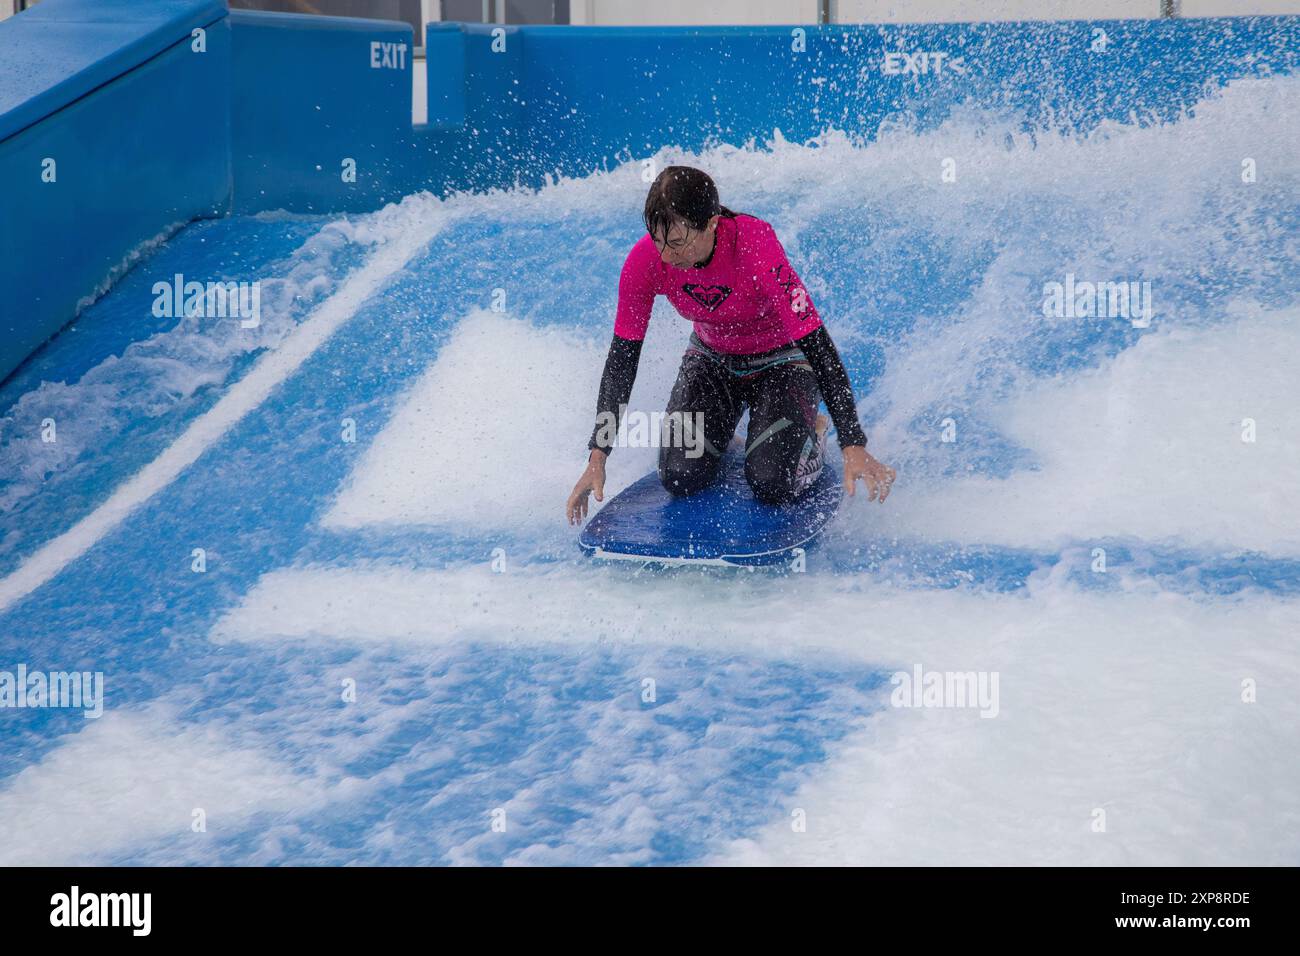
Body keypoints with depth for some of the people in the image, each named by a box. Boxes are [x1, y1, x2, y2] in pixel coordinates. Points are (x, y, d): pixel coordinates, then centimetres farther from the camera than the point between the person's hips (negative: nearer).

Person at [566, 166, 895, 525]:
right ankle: (720, 439, 18)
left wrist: (854, 448, -37)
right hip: (711, 359, 3)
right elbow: (622, 358, -15)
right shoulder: (645, 260, -25)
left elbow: (818, 345, -34)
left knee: (770, 483, -22)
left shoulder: (755, 247, -36)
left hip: (781, 363, -3)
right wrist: (597, 458, -19)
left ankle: (812, 435, 11)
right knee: (681, 476, -16)